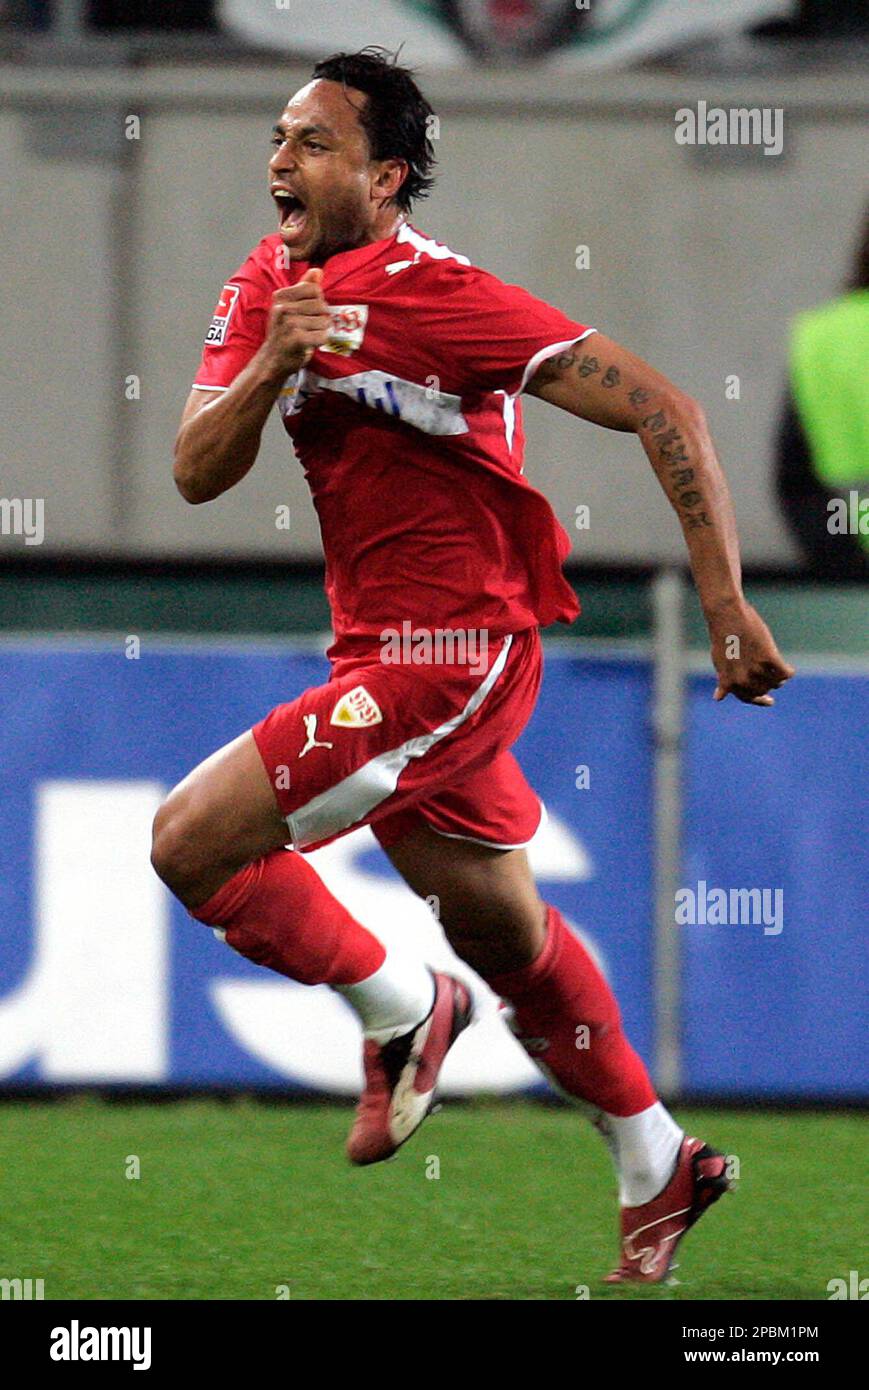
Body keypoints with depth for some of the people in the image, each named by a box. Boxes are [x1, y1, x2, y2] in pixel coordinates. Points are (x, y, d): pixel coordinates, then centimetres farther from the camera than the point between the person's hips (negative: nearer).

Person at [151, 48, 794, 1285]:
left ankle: (401, 1008, 5)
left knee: (193, 840, -17)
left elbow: (659, 410, -21)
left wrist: (726, 604, -22)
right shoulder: (269, 284, 4)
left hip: (449, 654, -9)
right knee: (500, 928, 22)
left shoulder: (433, 296, -20)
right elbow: (198, 474, -3)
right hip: (384, 653, 9)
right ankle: (659, 1167, 37)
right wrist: (272, 363, -22)